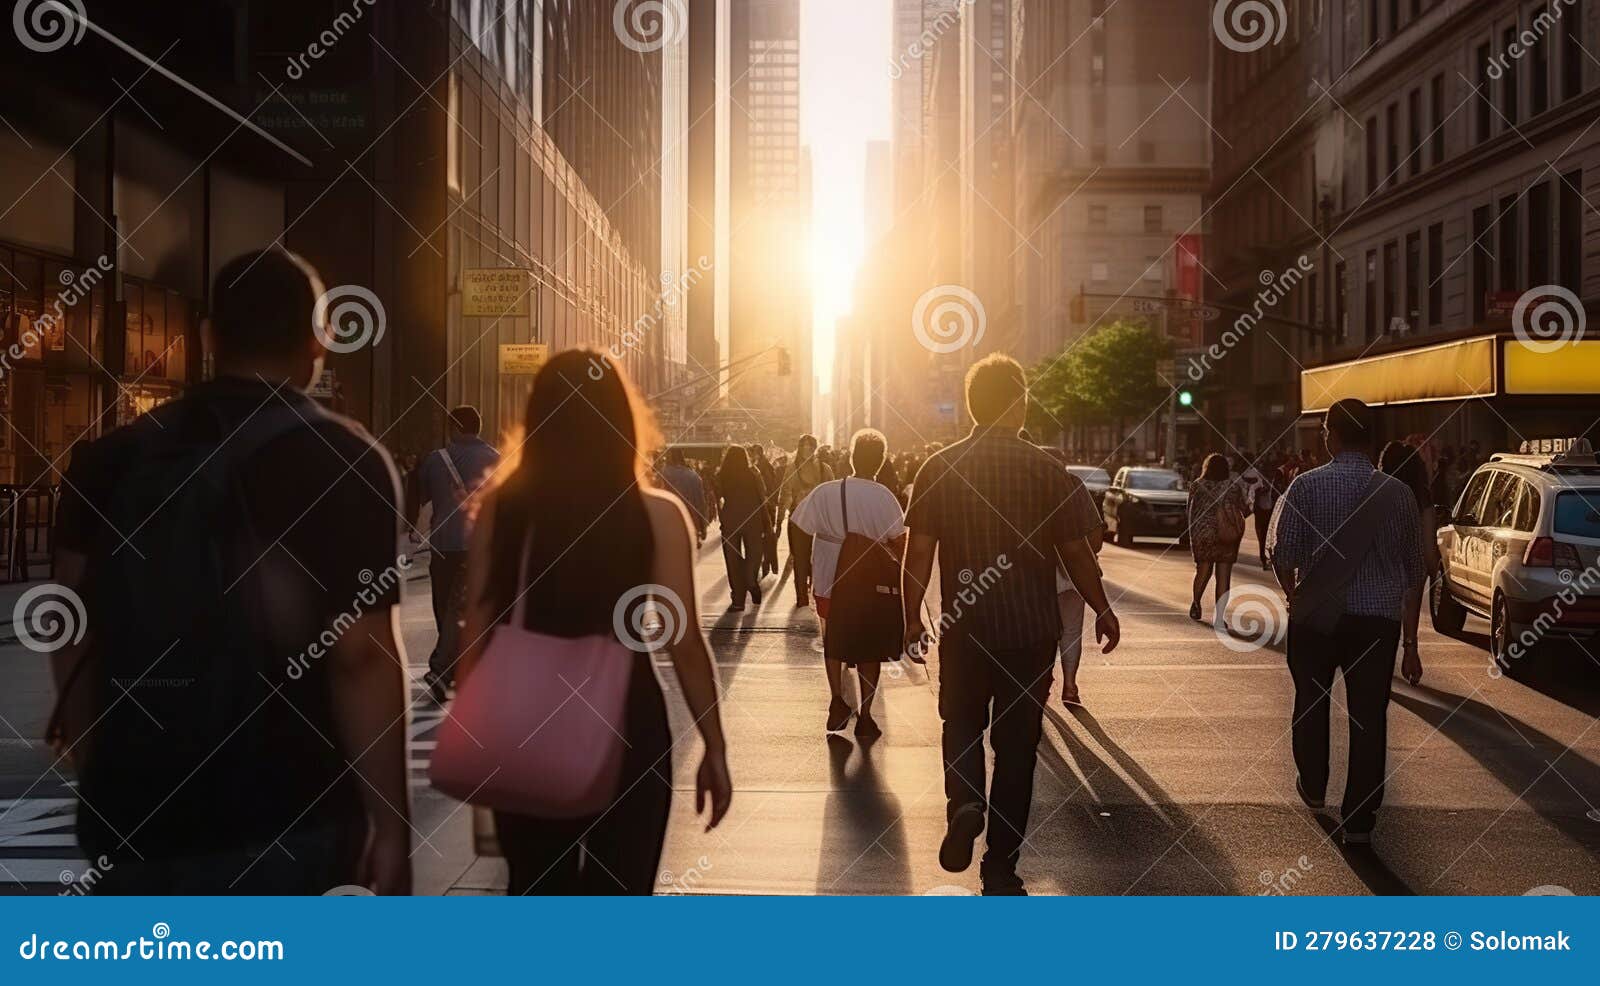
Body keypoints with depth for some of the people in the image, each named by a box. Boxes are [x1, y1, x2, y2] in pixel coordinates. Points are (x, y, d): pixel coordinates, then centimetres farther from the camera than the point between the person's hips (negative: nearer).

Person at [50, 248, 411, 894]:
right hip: (283, 818, -4)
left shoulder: (113, 458, 5)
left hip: (135, 812, 5)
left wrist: (97, 777, 19)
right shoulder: (343, 461, -10)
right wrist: (389, 819, -10)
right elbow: (360, 654, -16)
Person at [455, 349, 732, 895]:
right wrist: (714, 748, -1)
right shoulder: (656, 515, -9)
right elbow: (684, 643, -10)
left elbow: (477, 635, -2)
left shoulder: (501, 509, -3)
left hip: (525, 729, 3)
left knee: (535, 894, 20)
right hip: (625, 725, -2)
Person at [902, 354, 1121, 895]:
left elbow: (919, 552, -5)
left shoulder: (938, 469, -4)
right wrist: (1103, 610, 10)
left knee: (962, 724, 21)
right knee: (1016, 742, 11)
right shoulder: (1047, 470, -7)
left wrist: (912, 617, 7)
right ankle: (1001, 867, 16)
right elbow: (1075, 552, -4)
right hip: (1031, 630, -1)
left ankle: (964, 803, -6)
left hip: (963, 629, 1)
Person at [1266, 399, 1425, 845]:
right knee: (1369, 715, 6)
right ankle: (1359, 819, 7)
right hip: (1379, 619, 1)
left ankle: (1312, 787, 38)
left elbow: (1280, 552, -11)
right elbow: (1415, 567, 7)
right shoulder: (1398, 493, 0)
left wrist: (1294, 595, 7)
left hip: (1315, 616, -1)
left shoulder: (1306, 486, -9)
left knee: (1311, 701, 21)